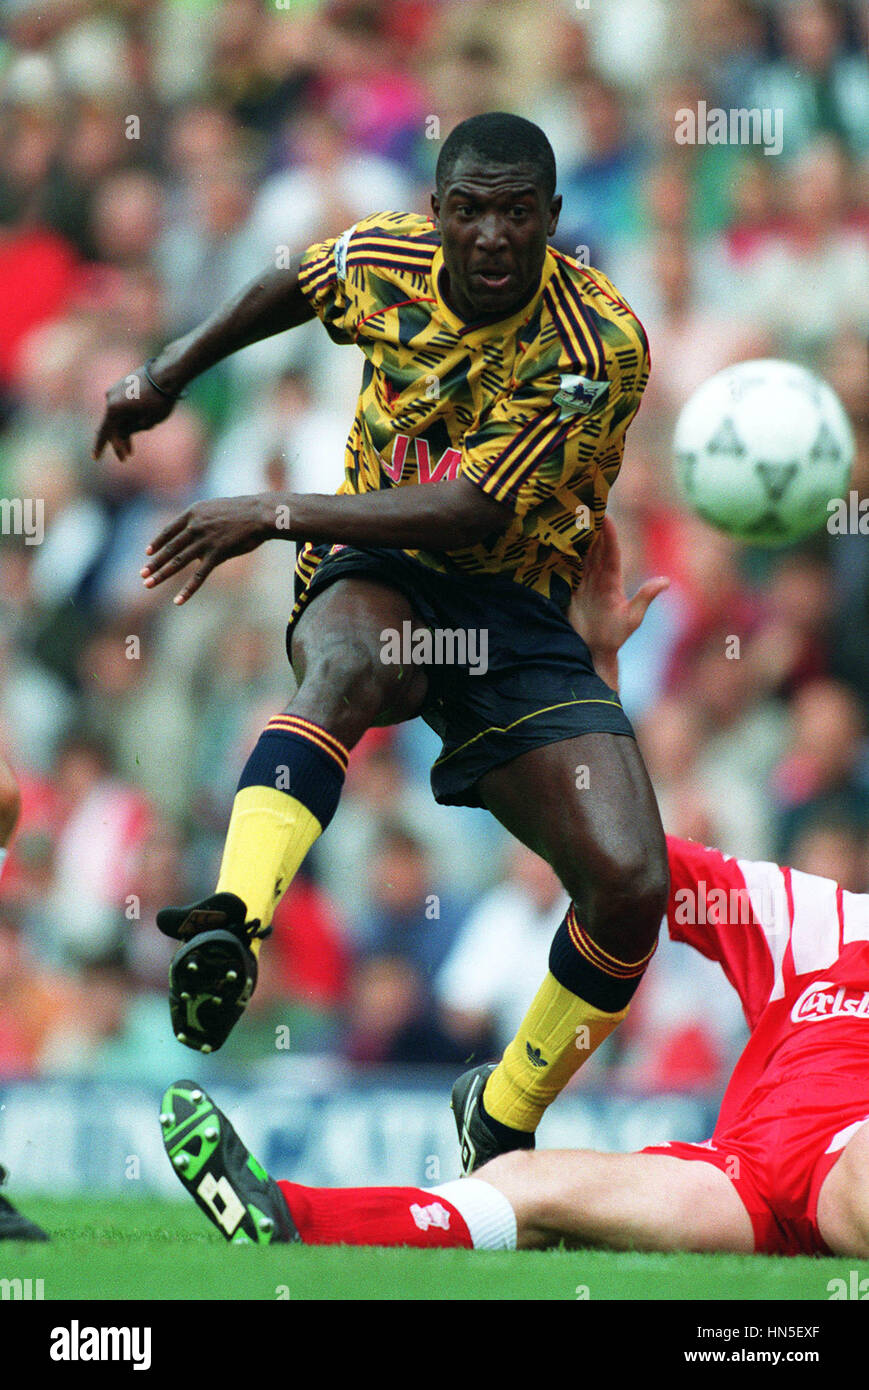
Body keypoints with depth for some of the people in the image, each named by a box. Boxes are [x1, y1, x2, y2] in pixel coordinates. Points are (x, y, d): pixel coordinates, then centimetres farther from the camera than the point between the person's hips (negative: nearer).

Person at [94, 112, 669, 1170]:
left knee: (630, 884, -17)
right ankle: (229, 928, -64)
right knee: (350, 665, -40)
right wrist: (166, 376, 26)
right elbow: (291, 288, 22)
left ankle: (501, 1122, 8)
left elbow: (468, 511, -22)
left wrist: (277, 515, -22)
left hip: (516, 607, -1)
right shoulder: (386, 262, -5)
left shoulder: (602, 345, -16)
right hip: (375, 577, 1)